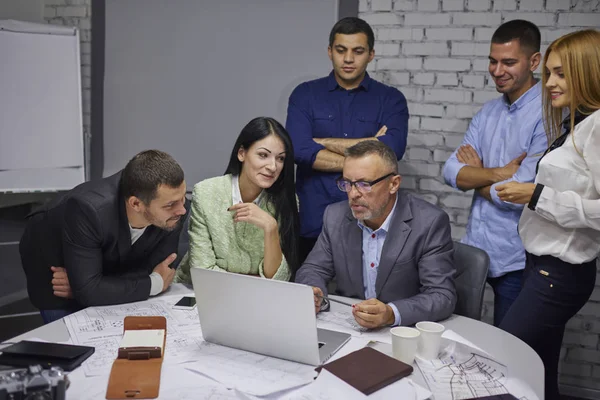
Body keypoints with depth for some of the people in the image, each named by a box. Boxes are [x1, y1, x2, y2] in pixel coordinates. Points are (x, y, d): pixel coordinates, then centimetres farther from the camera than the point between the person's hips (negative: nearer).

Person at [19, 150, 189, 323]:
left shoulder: (173, 203, -29)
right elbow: (88, 289, -39)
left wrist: (85, 287, -29)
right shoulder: (88, 210, -42)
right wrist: (155, 284, -32)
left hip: (109, 266, 4)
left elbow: (147, 271, -21)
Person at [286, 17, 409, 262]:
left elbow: (392, 149, -14)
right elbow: (299, 150, -11)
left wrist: (324, 142, -8)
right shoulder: (305, 94, 4)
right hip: (313, 222, 0)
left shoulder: (390, 99, 4)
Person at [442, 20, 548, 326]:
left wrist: (477, 175, -3)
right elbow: (451, 172, 0)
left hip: (516, 262, -6)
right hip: (473, 251, 6)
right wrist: (498, 173, -17)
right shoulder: (488, 112, 8)